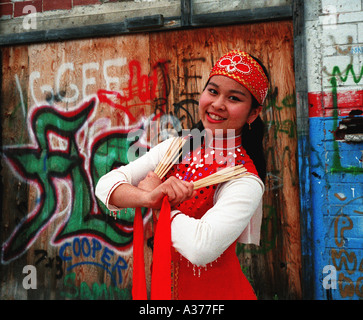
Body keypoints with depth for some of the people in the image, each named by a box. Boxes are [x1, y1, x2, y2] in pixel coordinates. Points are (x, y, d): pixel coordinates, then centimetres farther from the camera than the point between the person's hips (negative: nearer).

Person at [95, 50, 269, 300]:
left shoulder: (245, 182, -21)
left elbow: (201, 247, -35)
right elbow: (106, 184, -9)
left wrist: (157, 200, -21)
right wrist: (148, 197, -28)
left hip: (218, 292, -5)